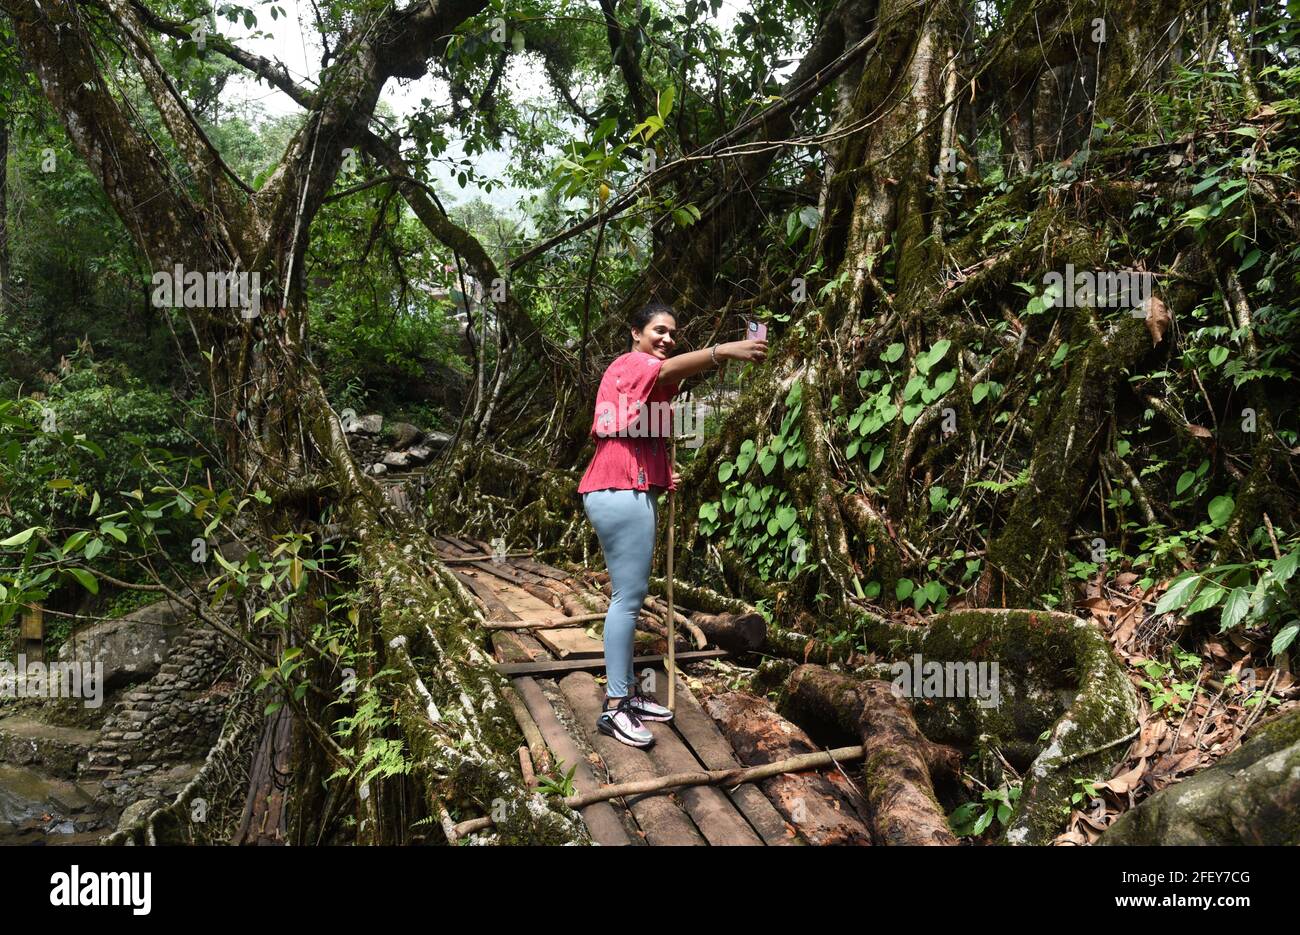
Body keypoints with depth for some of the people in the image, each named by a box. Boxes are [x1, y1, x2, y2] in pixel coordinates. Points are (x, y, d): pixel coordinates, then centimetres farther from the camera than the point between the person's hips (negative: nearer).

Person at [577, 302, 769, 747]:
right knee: (628, 596, -9)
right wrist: (723, 351, -48)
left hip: (632, 492, 11)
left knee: (631, 594, 12)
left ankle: (628, 693, 20)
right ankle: (614, 707, -4)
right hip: (621, 494, -11)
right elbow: (670, 369, -33)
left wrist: (662, 475, 10)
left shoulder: (642, 377, 24)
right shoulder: (630, 365, -7)